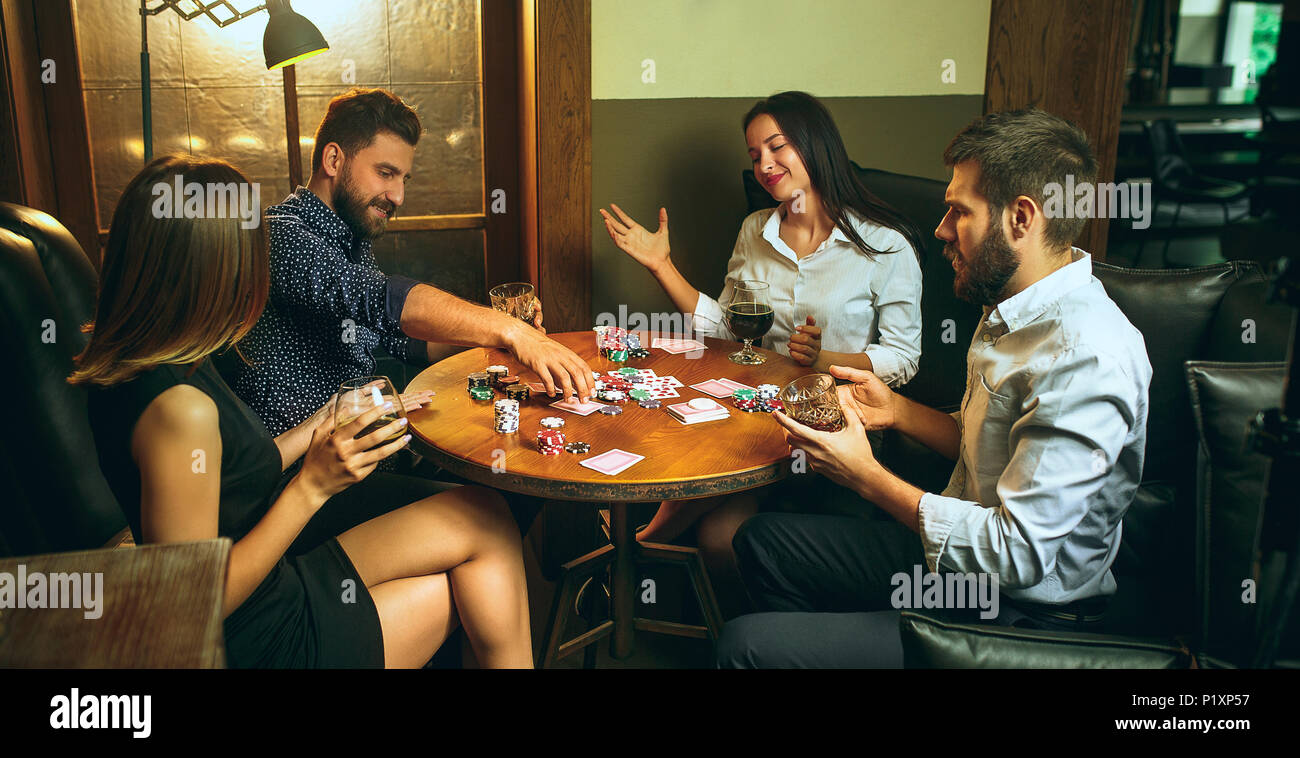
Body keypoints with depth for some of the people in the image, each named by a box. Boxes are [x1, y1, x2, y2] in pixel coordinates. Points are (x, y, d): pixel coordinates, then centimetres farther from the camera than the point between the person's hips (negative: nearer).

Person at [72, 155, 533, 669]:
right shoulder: (179, 409, -29)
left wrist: (316, 429, 11)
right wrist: (312, 486, -24)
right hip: (264, 639, -8)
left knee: (484, 519, 6)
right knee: (484, 523, 0)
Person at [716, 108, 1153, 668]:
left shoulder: (1085, 359, -28)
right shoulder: (1016, 311, 4)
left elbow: (1018, 553, -29)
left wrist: (866, 475, -23)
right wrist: (897, 410, 2)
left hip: (1021, 619, -9)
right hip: (960, 552, 10)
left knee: (745, 644, -14)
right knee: (762, 540, 17)